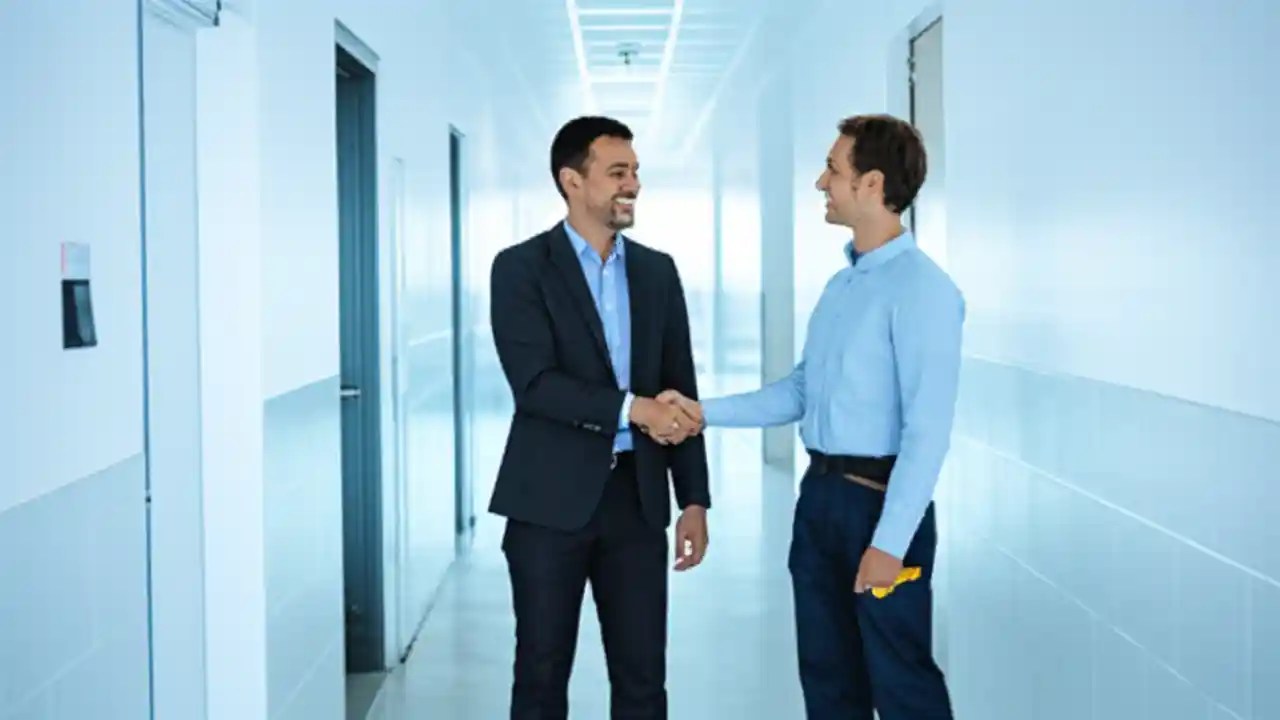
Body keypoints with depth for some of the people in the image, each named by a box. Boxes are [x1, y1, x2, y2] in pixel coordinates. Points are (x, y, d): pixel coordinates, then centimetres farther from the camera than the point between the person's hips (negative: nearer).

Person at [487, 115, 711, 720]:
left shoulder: (658, 270, 10)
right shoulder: (521, 267, -4)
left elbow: (680, 391, 11)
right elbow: (534, 383, -15)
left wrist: (694, 499, 6)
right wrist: (631, 408, -22)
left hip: (636, 498, 4)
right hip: (551, 501, -4)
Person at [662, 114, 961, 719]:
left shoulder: (920, 288, -16)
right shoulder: (841, 284, 12)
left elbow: (927, 428, -20)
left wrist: (889, 540, -21)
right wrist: (706, 412, 6)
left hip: (878, 501, -8)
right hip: (819, 494, 8)